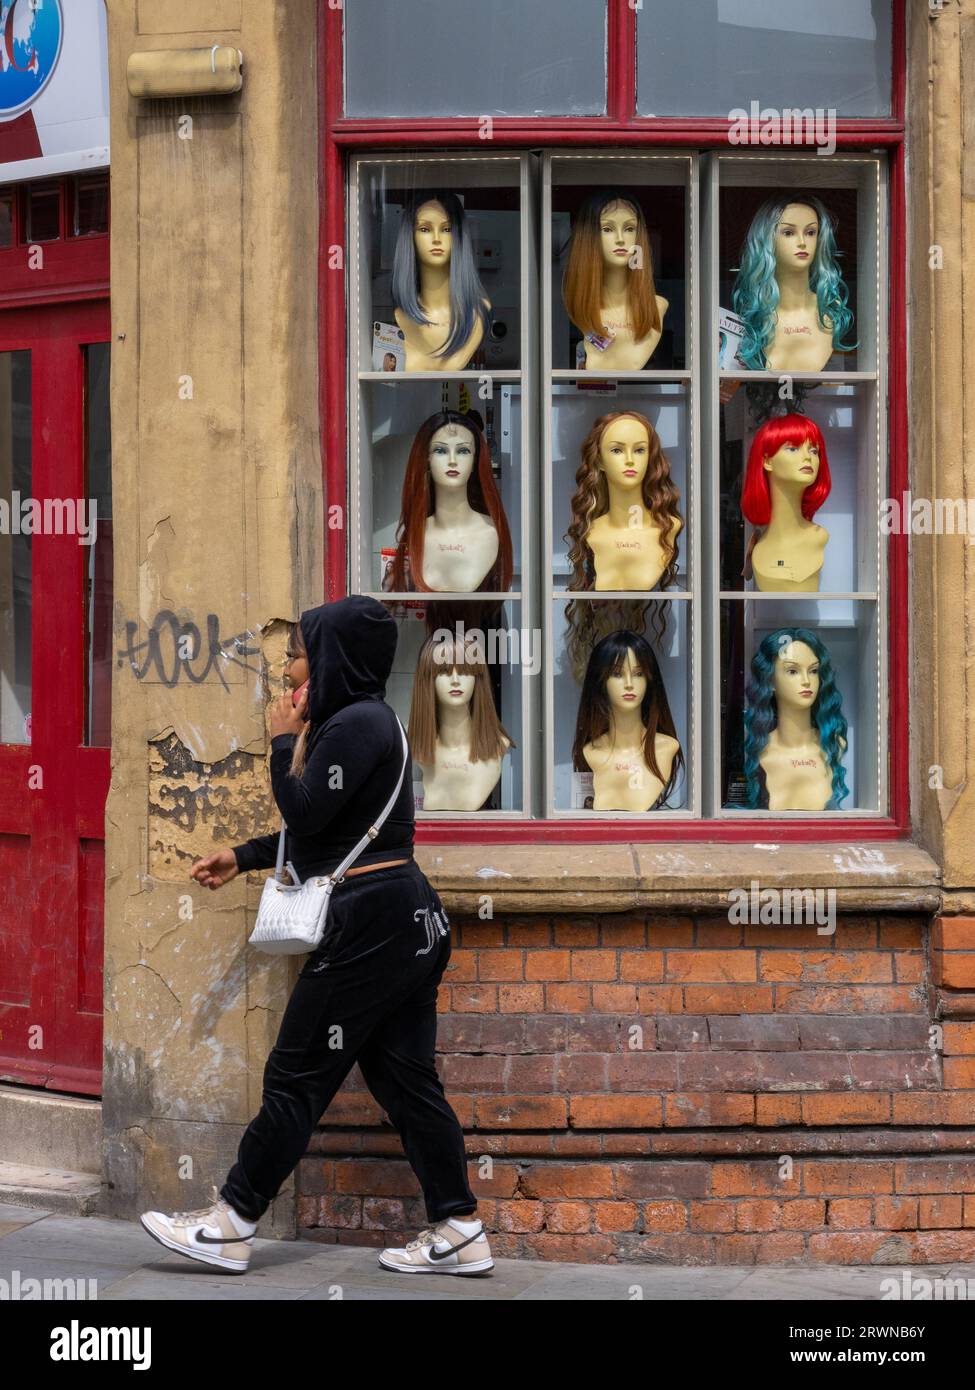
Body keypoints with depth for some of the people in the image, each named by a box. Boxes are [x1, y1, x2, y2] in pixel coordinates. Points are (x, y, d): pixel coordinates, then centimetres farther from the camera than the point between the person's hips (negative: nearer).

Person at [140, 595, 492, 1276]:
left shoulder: (357, 724, -13)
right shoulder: (367, 721, 18)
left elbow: (306, 814, -18)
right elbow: (323, 830, 25)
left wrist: (286, 742, -4)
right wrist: (243, 857, 24)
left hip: (370, 923, -10)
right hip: (408, 919, 10)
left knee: (297, 1075, -3)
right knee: (403, 1076, 9)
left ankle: (231, 1225, 4)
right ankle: (460, 1233, 8)